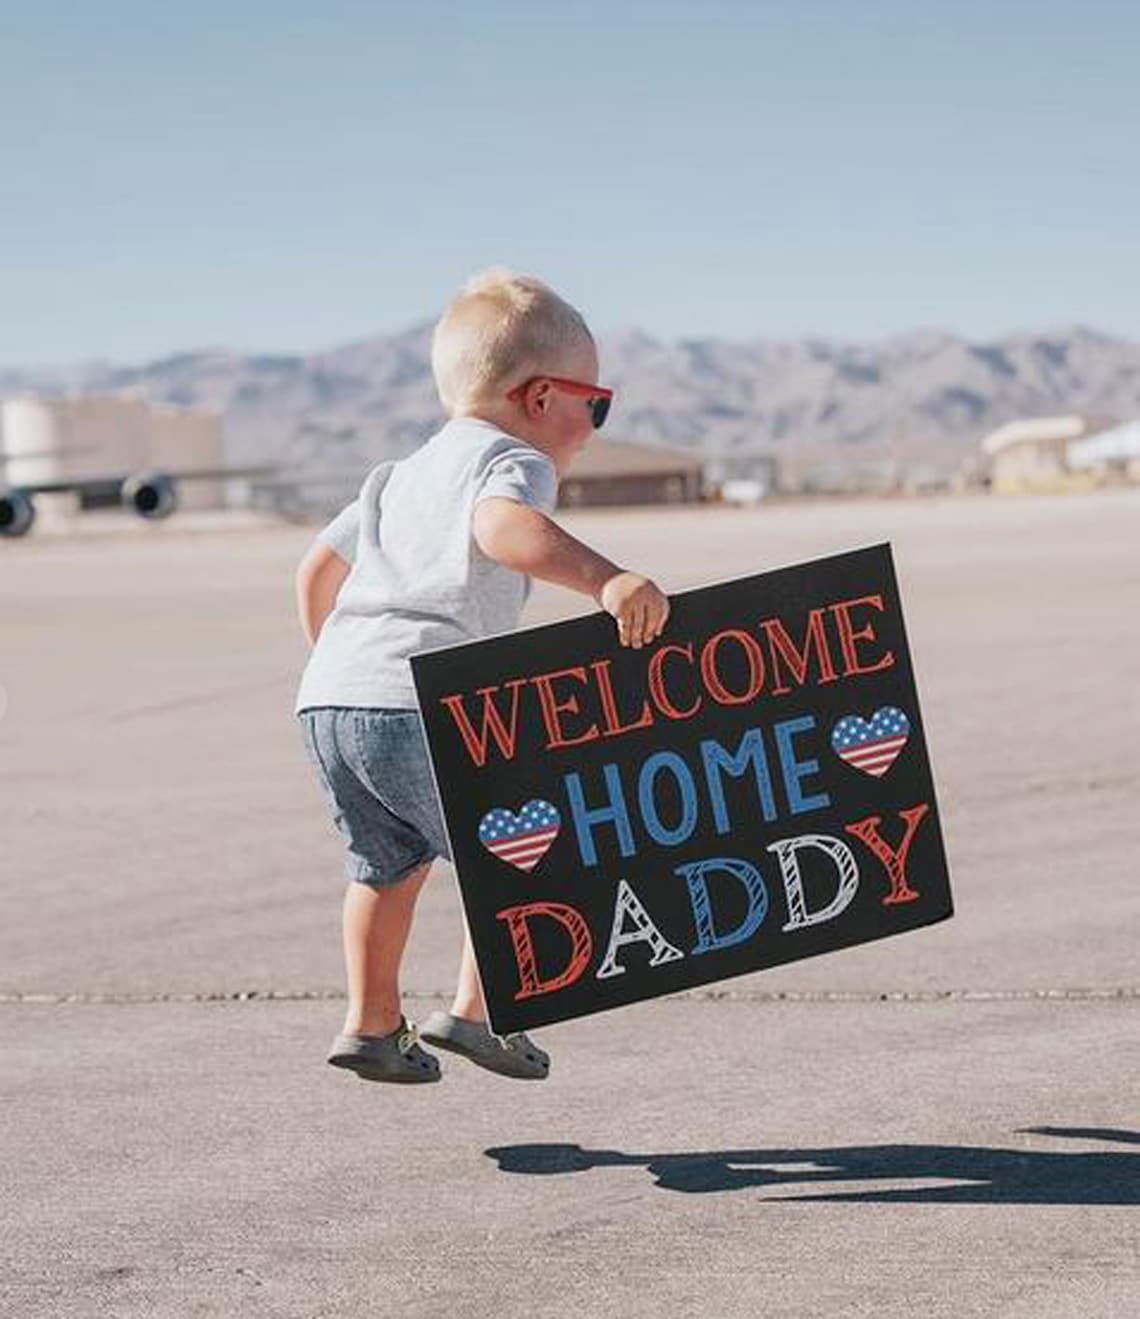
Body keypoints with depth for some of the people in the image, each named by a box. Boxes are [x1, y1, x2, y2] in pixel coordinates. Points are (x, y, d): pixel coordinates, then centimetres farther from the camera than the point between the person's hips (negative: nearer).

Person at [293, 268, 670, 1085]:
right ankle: (476, 1011, 5)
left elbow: (317, 571, 31)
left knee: (389, 862, 26)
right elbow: (501, 527, -24)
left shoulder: (402, 474, 27)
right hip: (420, 709, -8)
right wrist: (604, 578, -36)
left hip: (325, 699, 8)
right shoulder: (513, 460, 1)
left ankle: (372, 1024, 30)